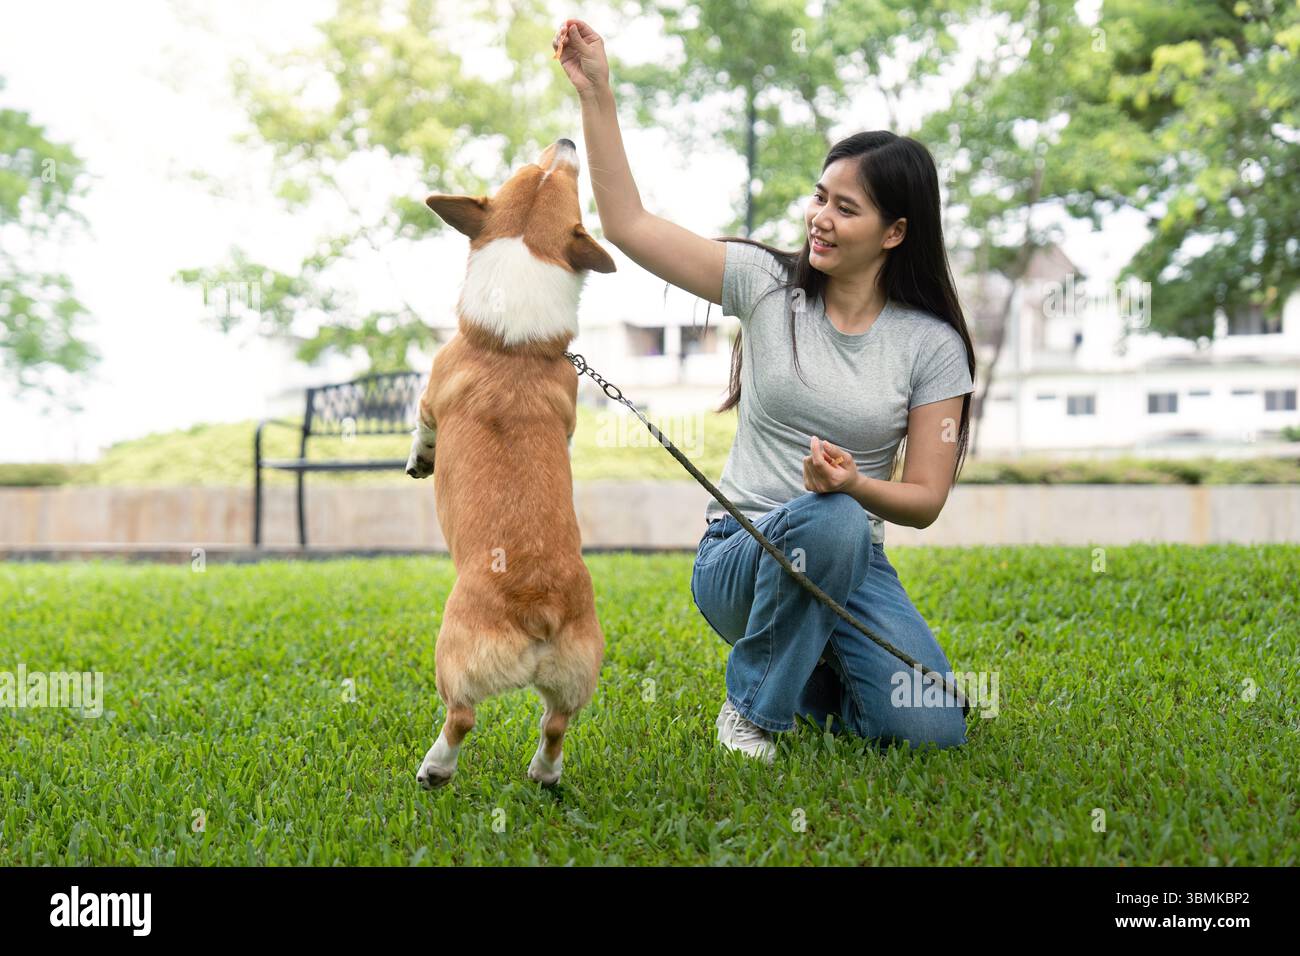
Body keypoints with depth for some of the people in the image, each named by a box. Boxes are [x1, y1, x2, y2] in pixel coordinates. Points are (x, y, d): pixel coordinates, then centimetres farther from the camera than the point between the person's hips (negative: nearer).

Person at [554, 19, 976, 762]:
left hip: (853, 565, 2)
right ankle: (754, 707, -12)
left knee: (929, 731, -20)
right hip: (741, 556, -1)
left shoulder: (931, 345, -2)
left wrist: (856, 484, -24)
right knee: (828, 520, -38)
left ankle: (816, 681, 16)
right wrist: (596, 93, -13)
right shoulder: (767, 285, -2)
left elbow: (924, 499, -2)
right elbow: (629, 225, -7)